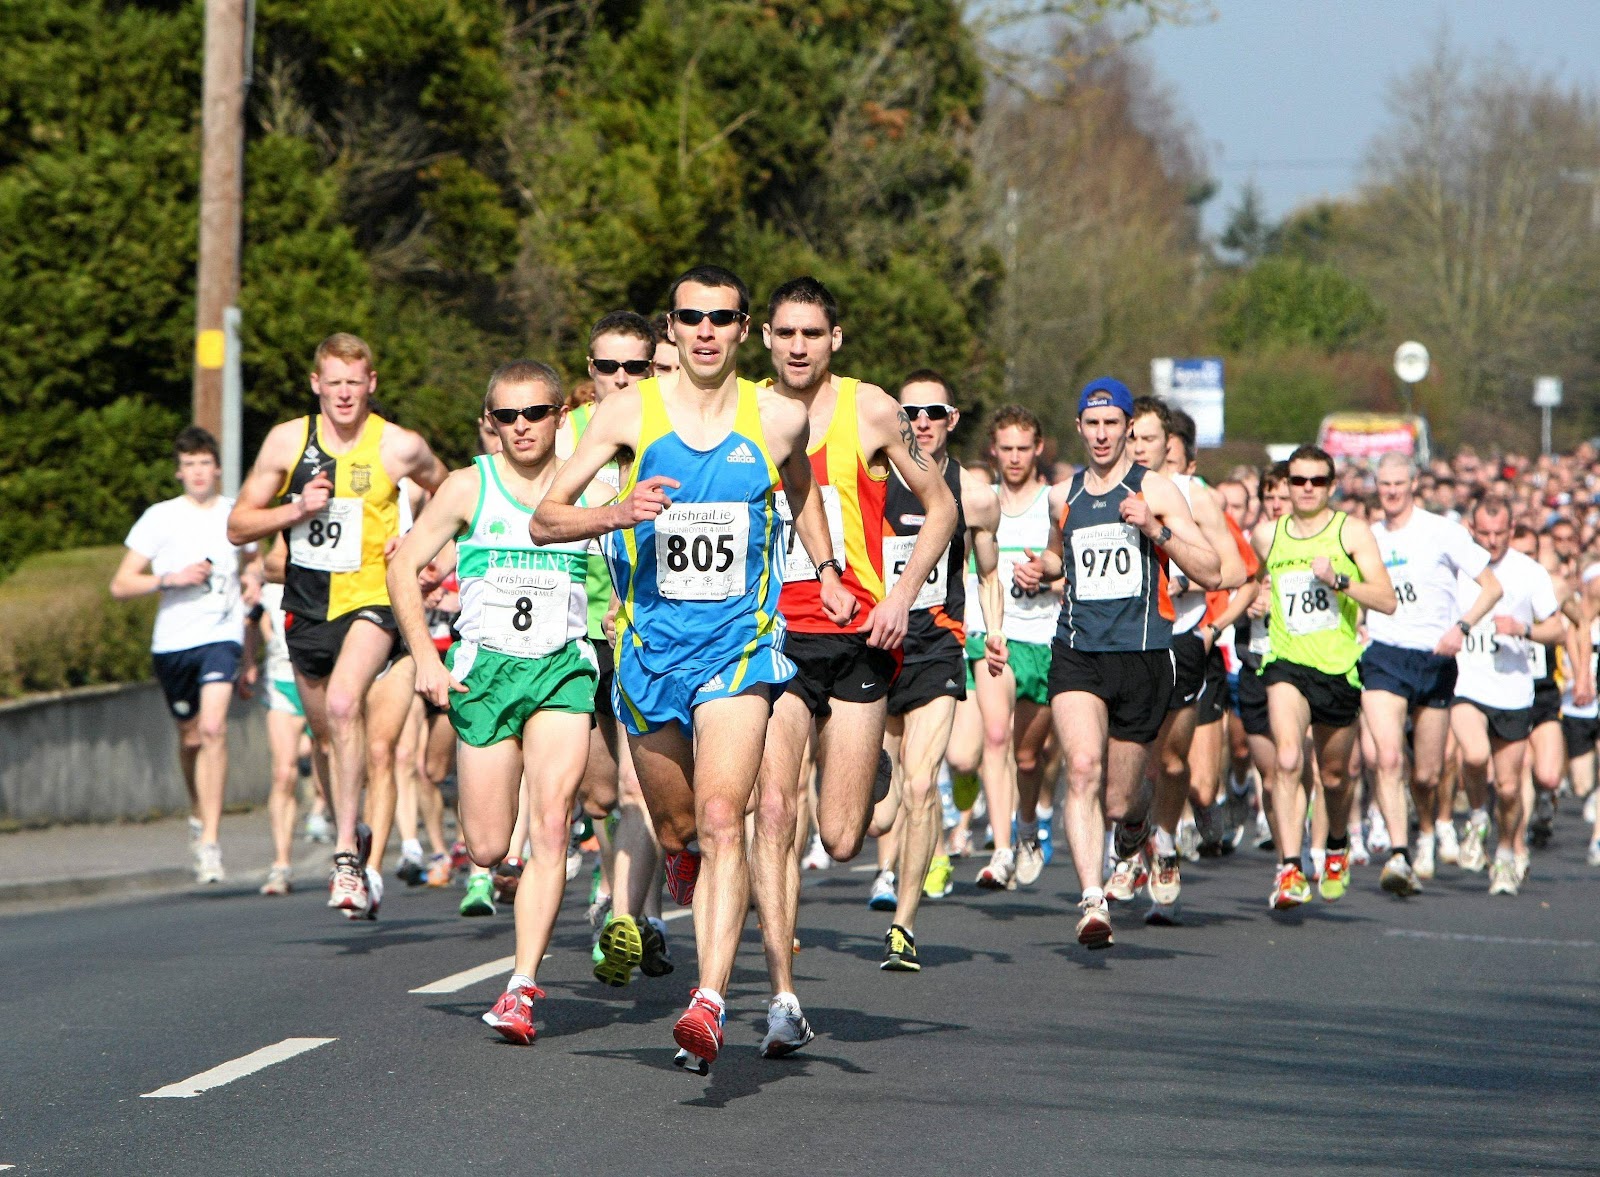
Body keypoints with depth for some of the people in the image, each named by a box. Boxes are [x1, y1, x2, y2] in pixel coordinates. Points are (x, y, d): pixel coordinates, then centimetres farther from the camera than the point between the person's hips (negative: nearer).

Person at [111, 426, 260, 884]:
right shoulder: (159, 518, 1)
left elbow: (251, 559, 31)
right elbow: (120, 585, -1)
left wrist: (254, 576, 7)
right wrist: (171, 578, -15)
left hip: (221, 635, -1)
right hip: (172, 641, 1)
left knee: (214, 728, -20)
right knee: (190, 737, 13)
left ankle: (210, 841, -20)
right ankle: (199, 815, 42)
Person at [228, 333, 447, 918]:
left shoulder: (400, 447, -6)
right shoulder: (287, 441, -1)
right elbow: (238, 525, 2)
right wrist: (297, 508, -15)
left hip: (371, 599, -4)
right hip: (307, 605, 4)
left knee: (344, 704, -27)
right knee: (328, 732, 15)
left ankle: (347, 854, -27)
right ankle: (354, 836, 40)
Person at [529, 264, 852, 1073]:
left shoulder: (780, 419, 1)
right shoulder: (630, 413, -2)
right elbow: (544, 521, -4)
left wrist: (825, 569, 22)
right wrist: (618, 512, -21)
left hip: (739, 644, -1)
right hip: (649, 641, 1)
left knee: (722, 819, -19)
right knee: (676, 832, 13)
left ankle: (710, 1003, -27)